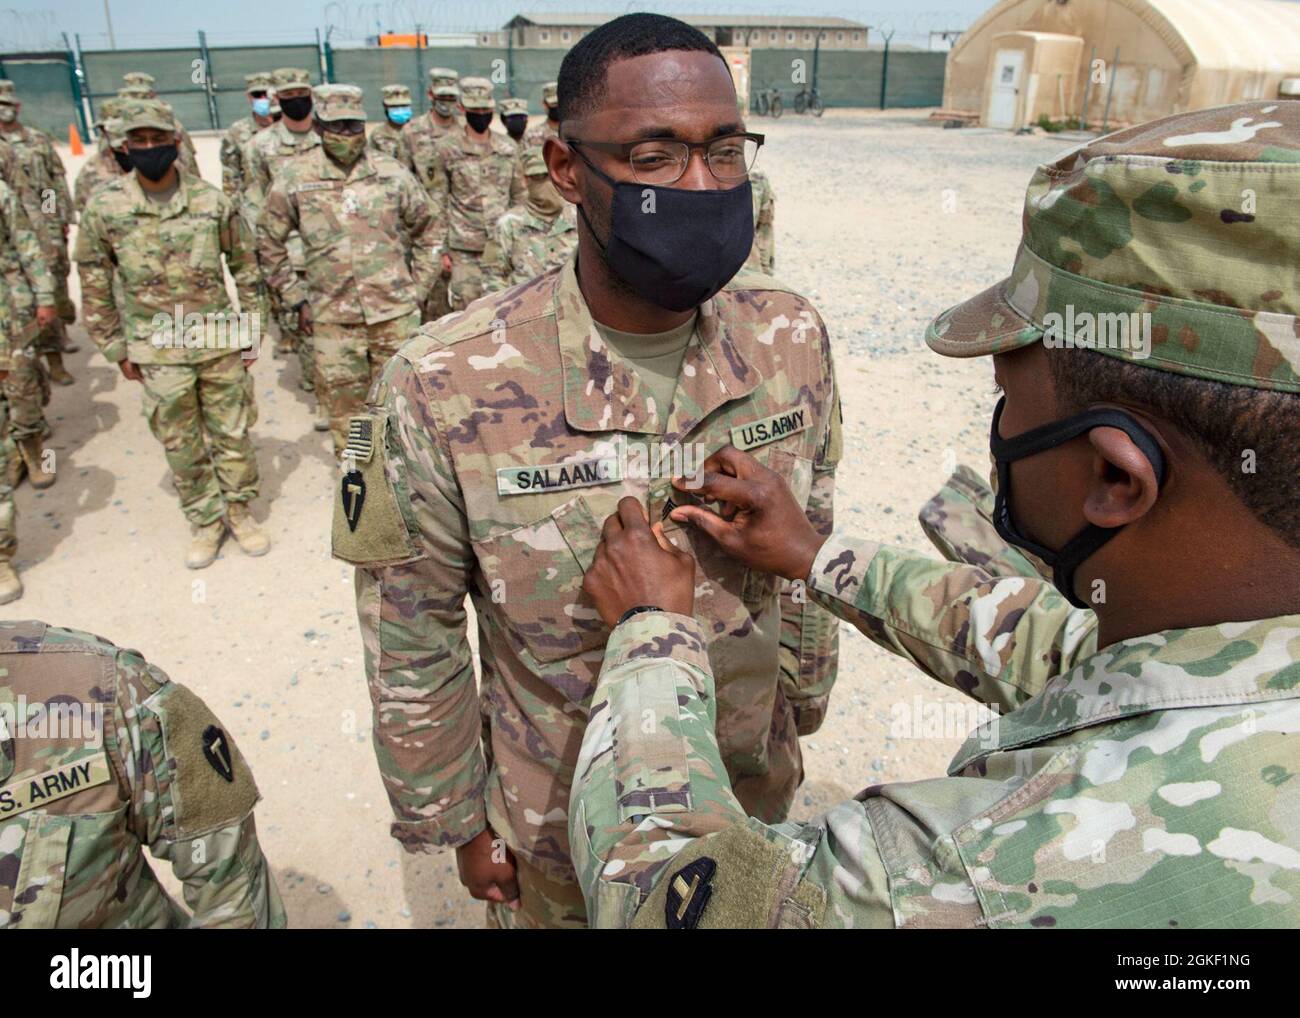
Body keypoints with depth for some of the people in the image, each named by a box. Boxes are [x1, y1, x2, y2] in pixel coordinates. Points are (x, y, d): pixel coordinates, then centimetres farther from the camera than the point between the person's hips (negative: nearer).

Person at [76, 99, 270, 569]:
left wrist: (252, 331, 4)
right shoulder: (104, 207, -5)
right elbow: (95, 285, 2)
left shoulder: (212, 201, -4)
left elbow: (245, 268, 6)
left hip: (220, 341, 0)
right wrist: (117, 349, 3)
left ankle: (240, 511, 28)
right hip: (158, 353, 0)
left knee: (233, 433, 10)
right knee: (181, 444, 9)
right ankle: (205, 522, 26)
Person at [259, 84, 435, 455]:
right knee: (344, 405, 8)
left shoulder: (391, 173, 0)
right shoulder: (294, 179, -2)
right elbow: (269, 243, 8)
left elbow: (425, 231, 11)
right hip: (333, 318, 0)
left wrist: (419, 289, 6)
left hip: (396, 312, 0)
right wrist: (296, 299, 4)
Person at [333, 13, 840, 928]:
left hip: (755, 790, 4)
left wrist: (805, 699, 10)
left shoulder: (793, 342, -15)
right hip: (564, 830, -3)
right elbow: (411, 642, -14)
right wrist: (455, 823, -4)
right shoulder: (443, 391, -26)